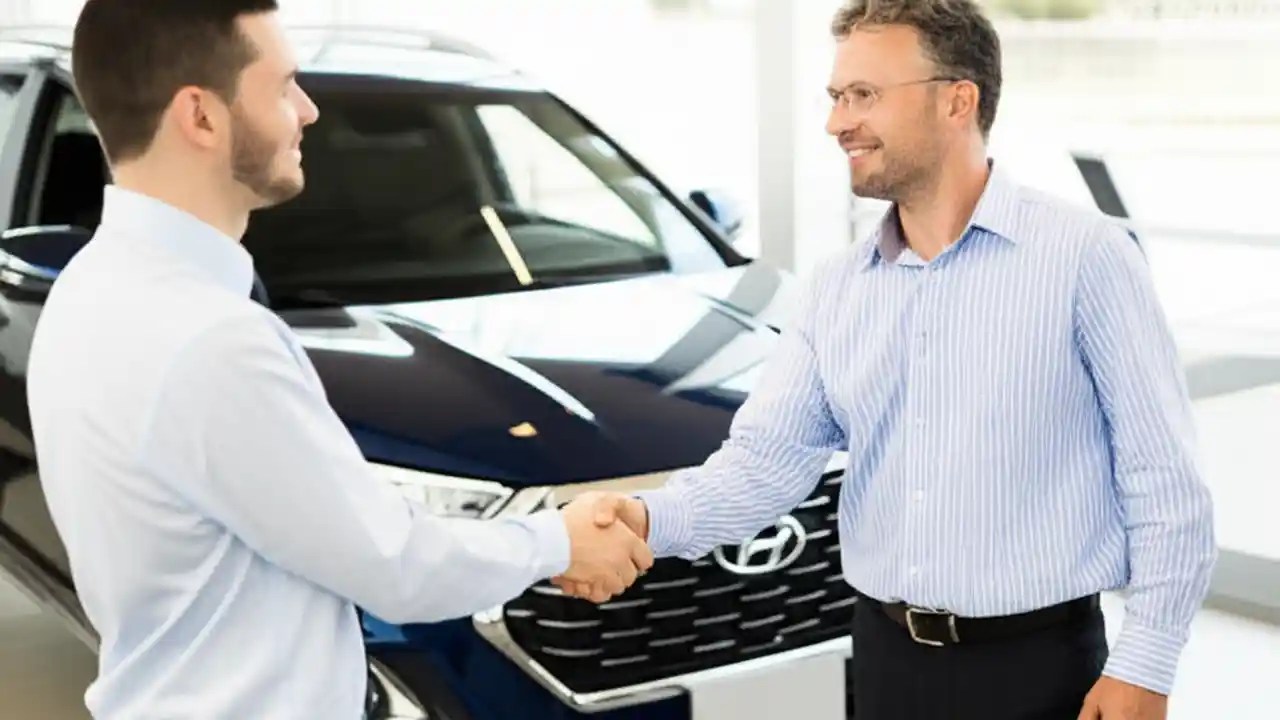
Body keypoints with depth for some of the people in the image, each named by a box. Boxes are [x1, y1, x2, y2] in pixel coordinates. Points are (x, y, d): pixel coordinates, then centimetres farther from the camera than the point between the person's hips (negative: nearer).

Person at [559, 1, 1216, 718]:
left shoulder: (1081, 254, -9)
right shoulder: (838, 289, 6)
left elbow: (1163, 478, -9)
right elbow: (765, 459, 0)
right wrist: (650, 518, -18)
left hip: (1037, 662, -4)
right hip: (885, 657, 5)